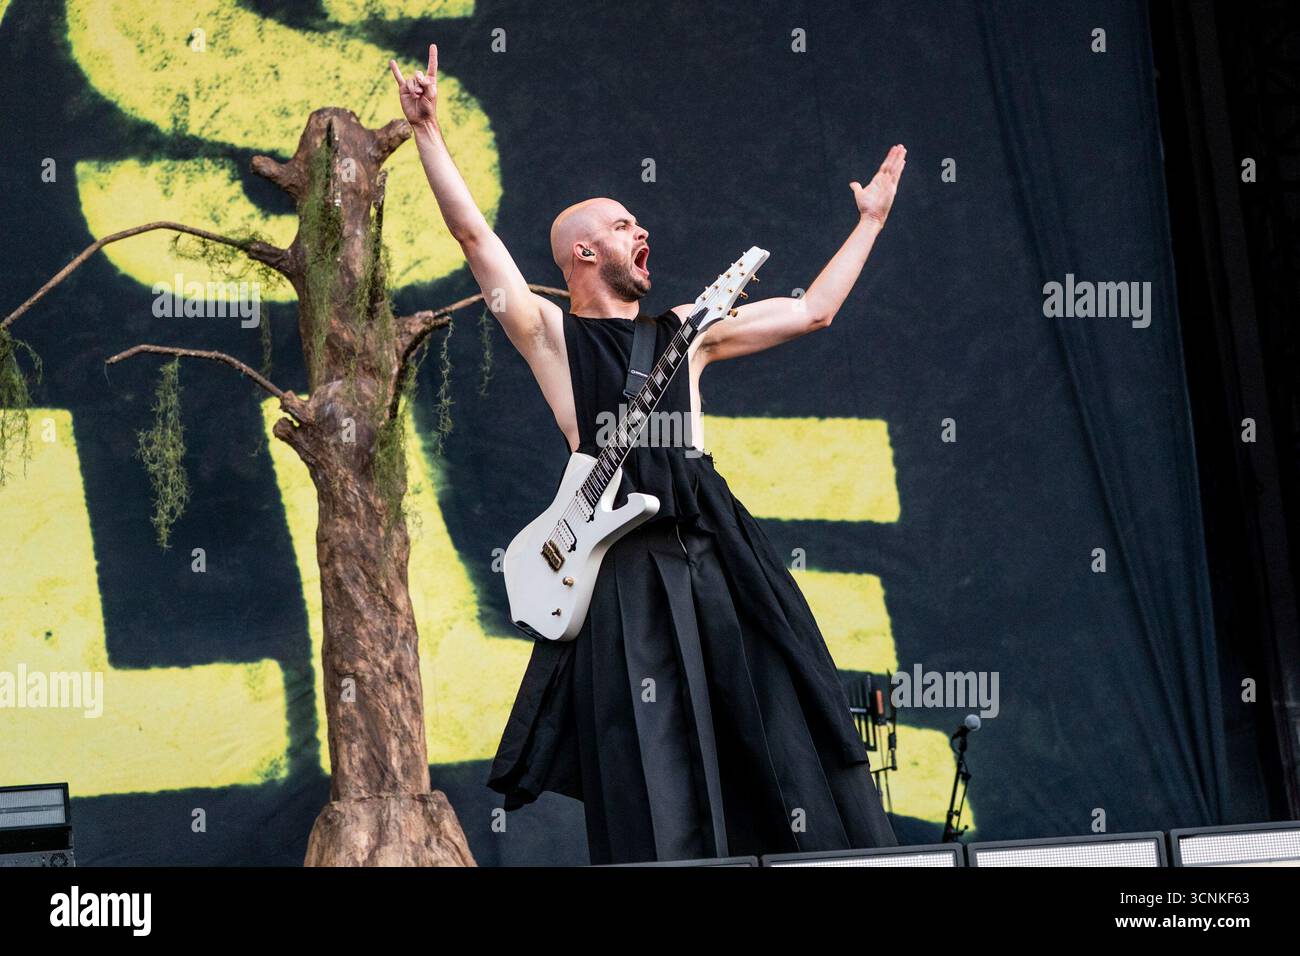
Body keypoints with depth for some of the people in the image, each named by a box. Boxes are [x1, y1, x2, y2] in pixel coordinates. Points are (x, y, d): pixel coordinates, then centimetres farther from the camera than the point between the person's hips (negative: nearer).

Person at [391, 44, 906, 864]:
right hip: (627, 562, -5)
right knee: (655, 768, -7)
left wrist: (870, 222, 30)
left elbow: (814, 311, 26)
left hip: (716, 548, 5)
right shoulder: (553, 334, 9)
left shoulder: (686, 331, 22)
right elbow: (474, 234, -1)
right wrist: (428, 131, -8)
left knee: (786, 735, 0)